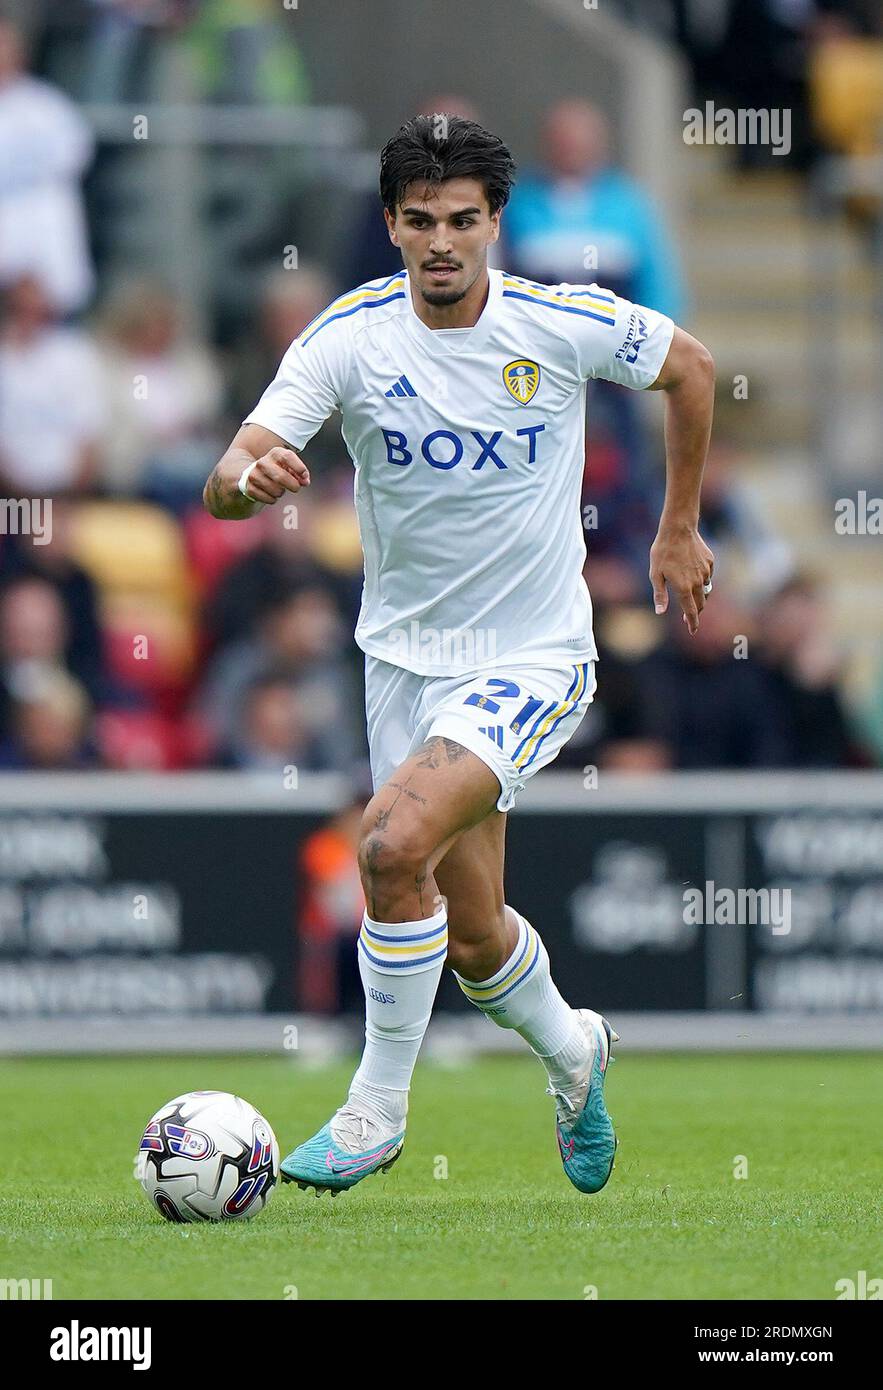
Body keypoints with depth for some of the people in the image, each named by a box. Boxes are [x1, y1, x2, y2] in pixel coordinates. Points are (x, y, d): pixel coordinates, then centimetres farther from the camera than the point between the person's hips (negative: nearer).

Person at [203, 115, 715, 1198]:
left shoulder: (567, 325, -13)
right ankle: (570, 1050, 42)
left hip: (534, 656, -3)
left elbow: (690, 367, 8)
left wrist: (678, 528, 12)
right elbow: (225, 486, -21)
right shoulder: (349, 337, -12)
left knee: (394, 843, -26)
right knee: (471, 936, 9)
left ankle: (377, 1108, -9)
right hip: (405, 654, 3)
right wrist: (248, 475, -45)